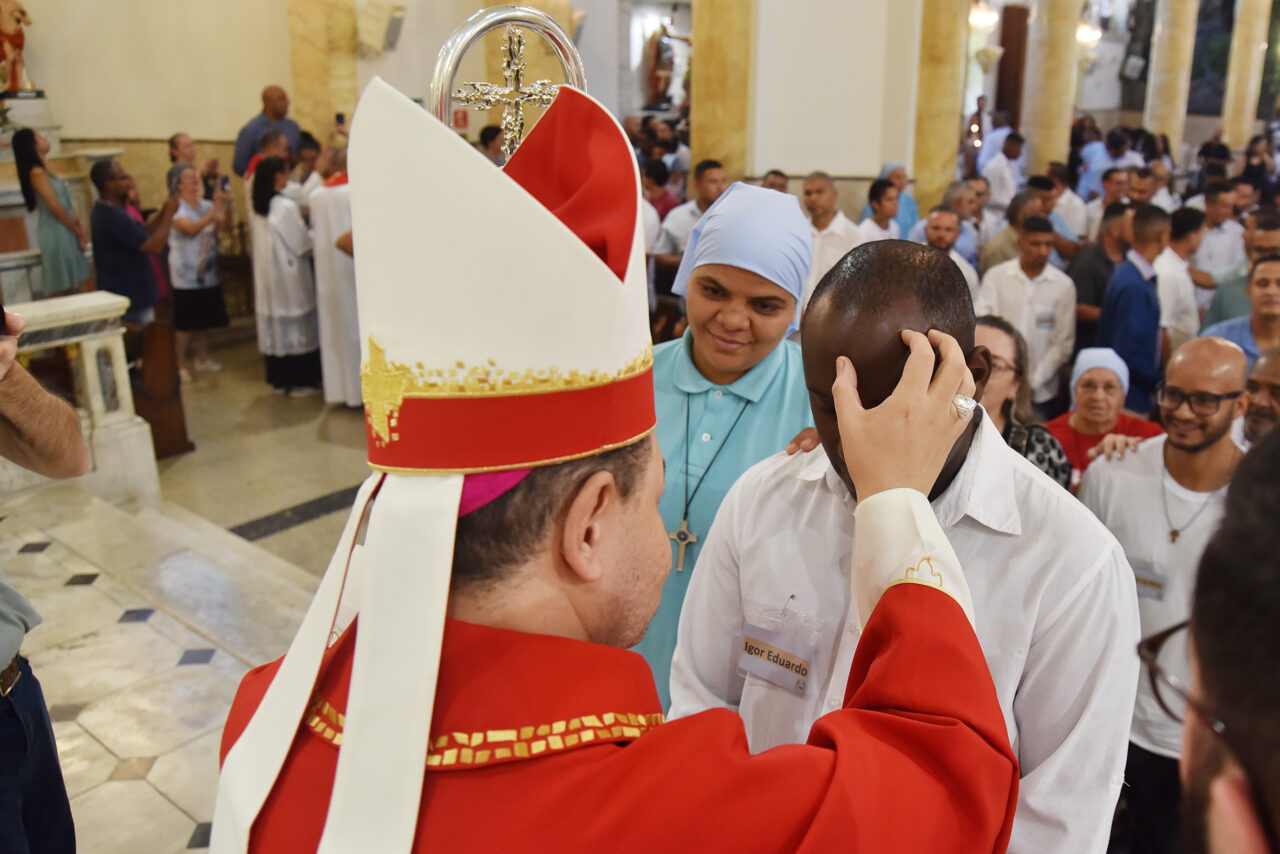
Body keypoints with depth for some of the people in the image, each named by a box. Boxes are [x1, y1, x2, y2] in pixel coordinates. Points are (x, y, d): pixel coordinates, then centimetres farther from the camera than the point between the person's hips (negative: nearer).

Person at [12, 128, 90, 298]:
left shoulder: (42, 171, 16)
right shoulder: (37, 172, -11)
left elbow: (65, 203, 14)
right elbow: (54, 207, -14)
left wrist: (79, 225, 2)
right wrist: (78, 231, -7)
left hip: (63, 231, 9)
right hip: (55, 232, -9)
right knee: (61, 289, -7)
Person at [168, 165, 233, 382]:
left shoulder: (207, 205, 6)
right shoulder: (176, 208, -10)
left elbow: (225, 227, -1)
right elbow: (191, 229, -26)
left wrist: (226, 207, -17)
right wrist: (215, 208, -29)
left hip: (209, 273, 6)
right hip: (186, 276, -6)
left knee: (205, 321, 15)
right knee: (185, 324, -2)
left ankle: (202, 359, 29)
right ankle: (180, 365, 7)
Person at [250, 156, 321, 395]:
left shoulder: (259, 207, 4)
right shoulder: (287, 207, -18)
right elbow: (302, 244, -15)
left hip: (267, 275, 7)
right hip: (289, 276, -7)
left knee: (276, 326, 12)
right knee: (297, 326, 2)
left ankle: (280, 380, 20)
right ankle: (300, 381, 8)